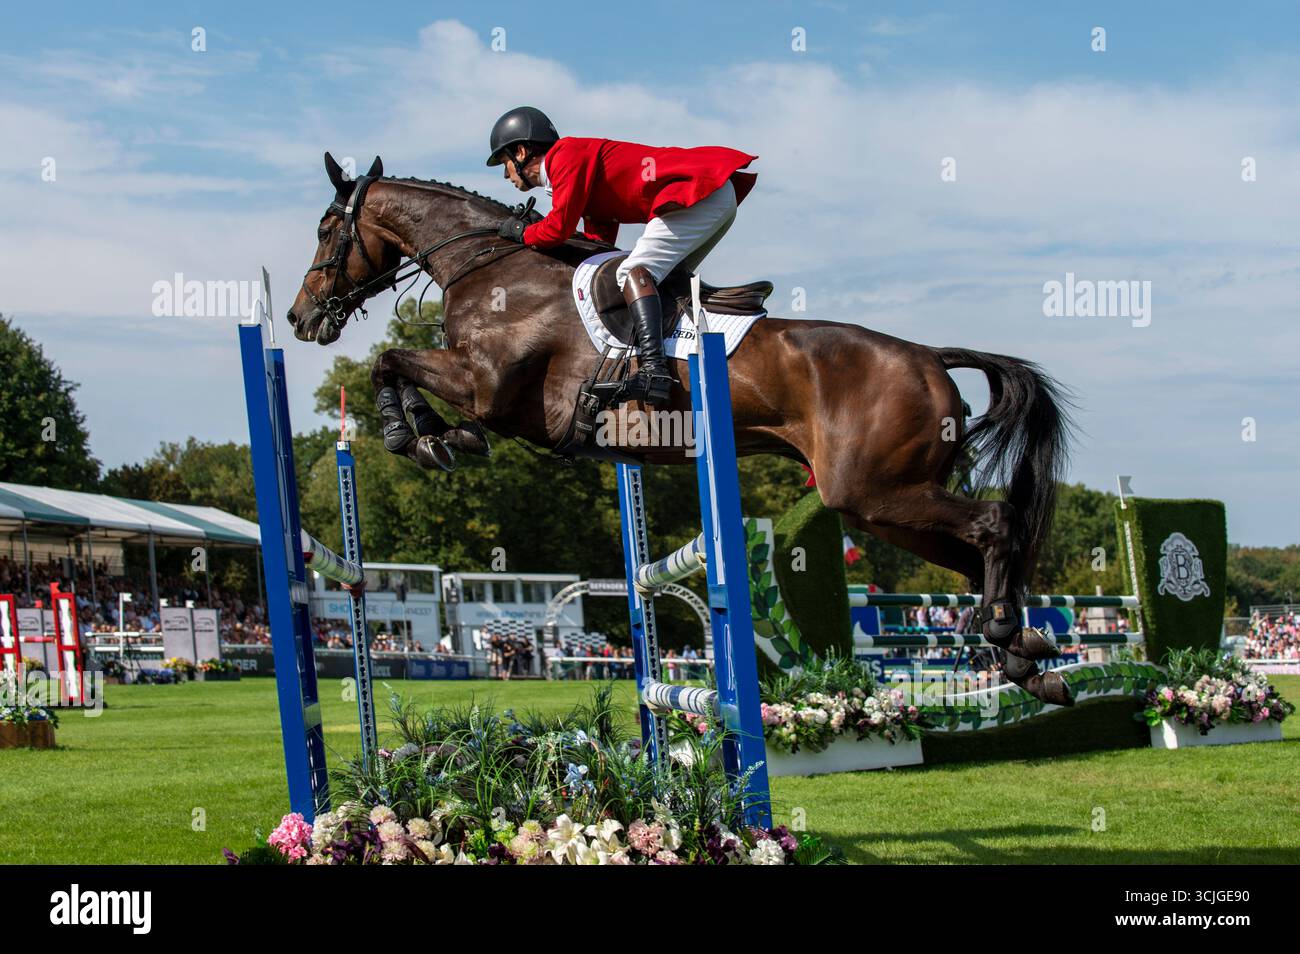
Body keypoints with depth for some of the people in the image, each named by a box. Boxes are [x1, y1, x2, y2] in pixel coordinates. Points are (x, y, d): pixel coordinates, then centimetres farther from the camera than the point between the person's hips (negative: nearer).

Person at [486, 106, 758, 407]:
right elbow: (599, 241, 21)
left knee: (634, 271, -19)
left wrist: (521, 232, 9)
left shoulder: (566, 154, -3)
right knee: (667, 278, 21)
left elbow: (559, 228, -11)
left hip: (700, 191, -11)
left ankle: (653, 369, -36)